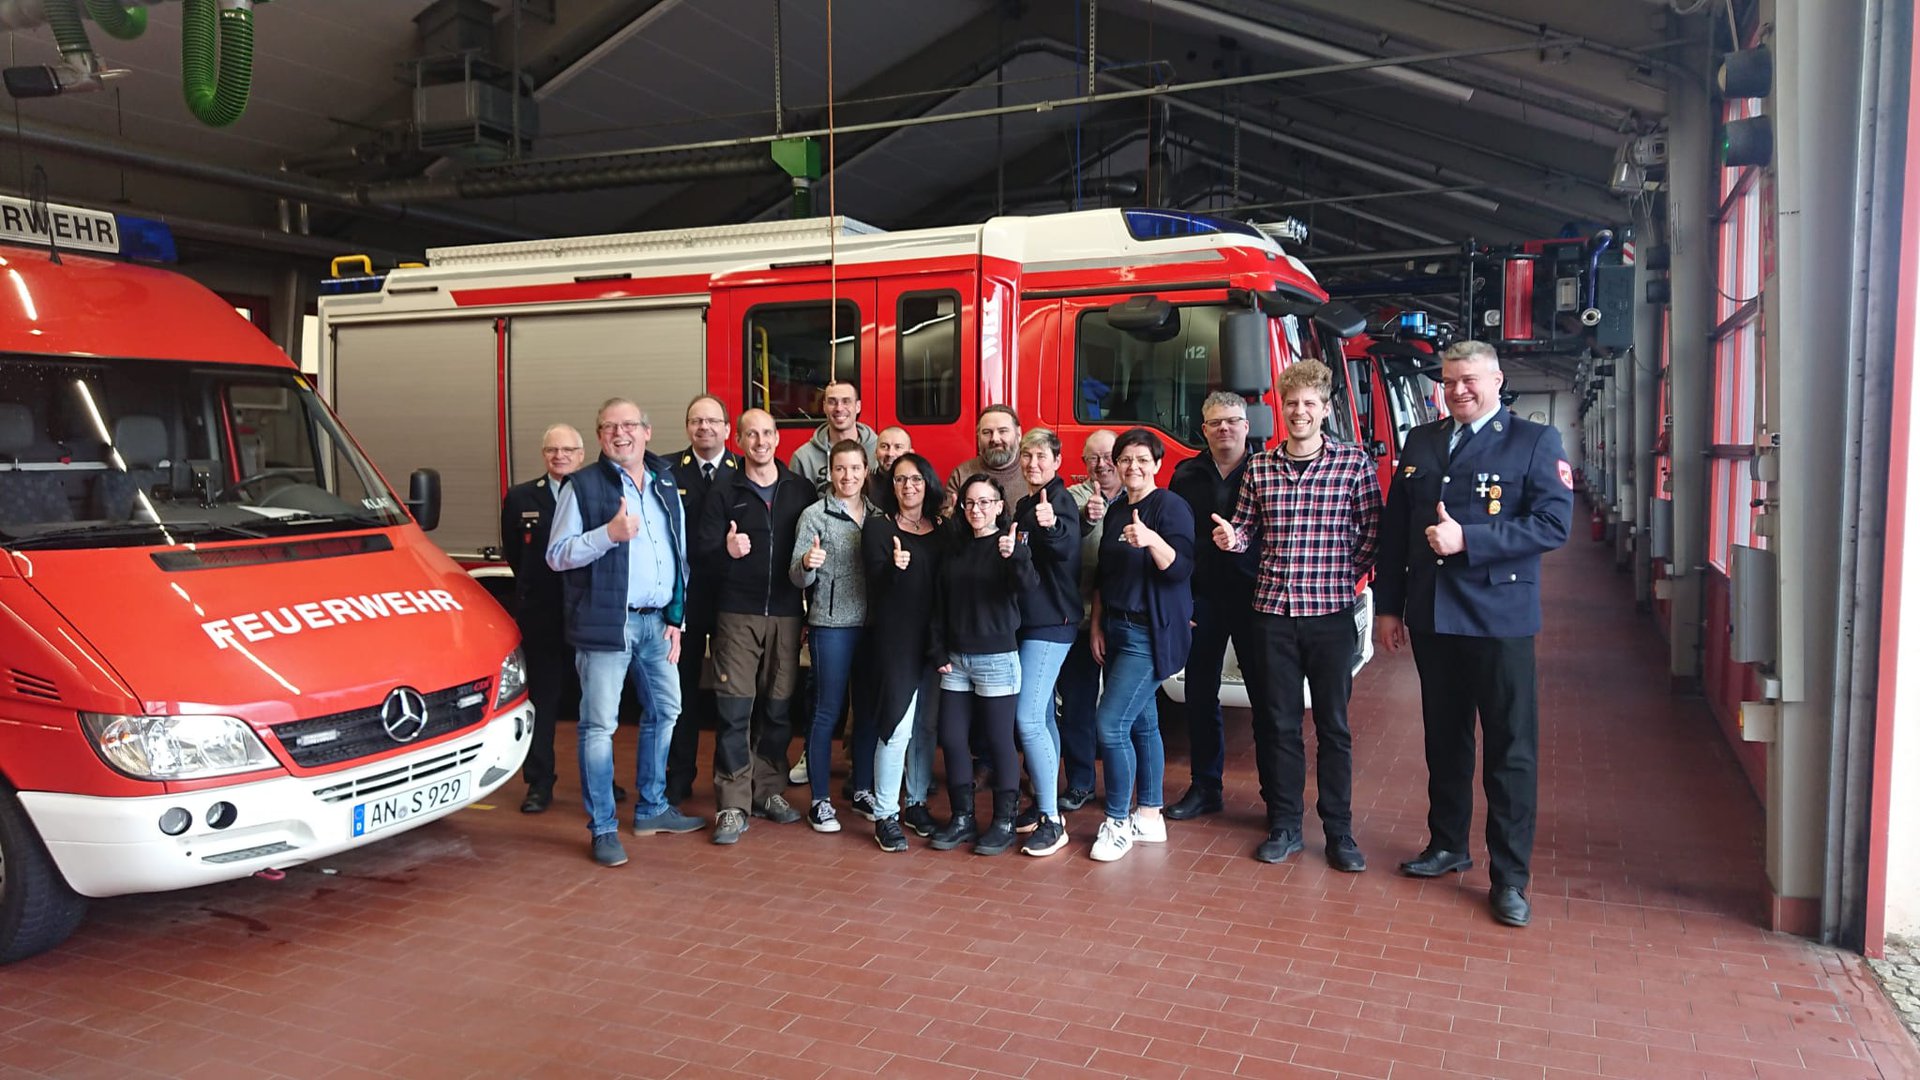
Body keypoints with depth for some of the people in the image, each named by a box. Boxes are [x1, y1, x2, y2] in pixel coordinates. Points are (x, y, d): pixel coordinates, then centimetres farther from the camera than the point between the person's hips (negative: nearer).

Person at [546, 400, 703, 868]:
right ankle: (603, 829, 7)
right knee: (600, 725, -3)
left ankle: (652, 809, 30)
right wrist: (609, 533, -21)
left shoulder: (665, 485, 13)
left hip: (657, 622, 6)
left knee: (664, 712, 14)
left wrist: (675, 616, 10)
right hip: (606, 623, -6)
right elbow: (556, 555, -7)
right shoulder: (582, 486, -3)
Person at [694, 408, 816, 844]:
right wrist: (726, 550, -26)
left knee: (779, 707, 8)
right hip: (737, 613, -2)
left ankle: (768, 790, 21)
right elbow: (703, 547, -6)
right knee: (734, 708, -4)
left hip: (786, 614, 2)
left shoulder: (801, 490, 8)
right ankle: (733, 804, 2)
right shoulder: (725, 490, 2)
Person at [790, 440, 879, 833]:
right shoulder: (815, 515, -4)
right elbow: (799, 577, -10)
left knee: (869, 709, 10)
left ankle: (863, 790, 24)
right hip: (831, 624, -4)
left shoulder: (877, 515, 9)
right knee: (828, 711, 0)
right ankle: (820, 800, 9)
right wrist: (807, 562, -30)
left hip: (872, 624, 5)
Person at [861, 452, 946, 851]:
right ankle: (885, 815, -1)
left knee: (925, 725, 9)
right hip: (895, 637, -4)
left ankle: (916, 803, 24)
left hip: (933, 638, 4)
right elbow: (876, 583, -9)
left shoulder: (940, 530, 11)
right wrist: (894, 567, -31)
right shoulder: (878, 526, 0)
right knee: (897, 725, -10)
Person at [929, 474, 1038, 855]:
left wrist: (1014, 557, -42)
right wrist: (939, 651, 6)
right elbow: (942, 605, 12)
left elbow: (1028, 586, -24)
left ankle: (1004, 822, 13)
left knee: (999, 740, 1)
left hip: (997, 658, -5)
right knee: (951, 737, 7)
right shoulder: (956, 549, 10)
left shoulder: (1011, 544, -5)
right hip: (956, 659, 6)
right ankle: (962, 818, 20)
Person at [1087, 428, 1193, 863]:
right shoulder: (1115, 511, 13)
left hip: (1151, 633, -7)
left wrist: (1152, 540, -38)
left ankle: (1118, 823, 2)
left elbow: (1181, 569, -21)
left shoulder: (1170, 506, -10)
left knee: (1111, 724, -11)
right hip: (1117, 629, 8)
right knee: (1142, 723, 12)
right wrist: (1097, 626, 13)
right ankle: (1149, 817, 20)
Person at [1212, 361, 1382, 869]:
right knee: (1277, 723, 9)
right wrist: (1231, 537, -11)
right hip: (1272, 612, 2)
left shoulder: (1355, 462, -2)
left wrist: (1346, 577, -9)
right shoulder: (1260, 466, 6)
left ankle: (1339, 831, 17)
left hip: (1331, 615, -2)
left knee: (1334, 726, 6)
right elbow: (1246, 528, 11)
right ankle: (1284, 825, 21)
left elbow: (1372, 531, -1)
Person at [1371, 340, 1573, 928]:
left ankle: (1510, 877, 7)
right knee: (1444, 738, 16)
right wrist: (1387, 606, 10)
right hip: (1431, 616, 5)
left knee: (1511, 748, 0)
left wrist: (1468, 539, -20)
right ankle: (1447, 843, 31)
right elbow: (1394, 528, 12)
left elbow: (1553, 524, -13)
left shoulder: (1535, 442, -2)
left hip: (1500, 619, -4)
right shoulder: (1420, 442, 11)